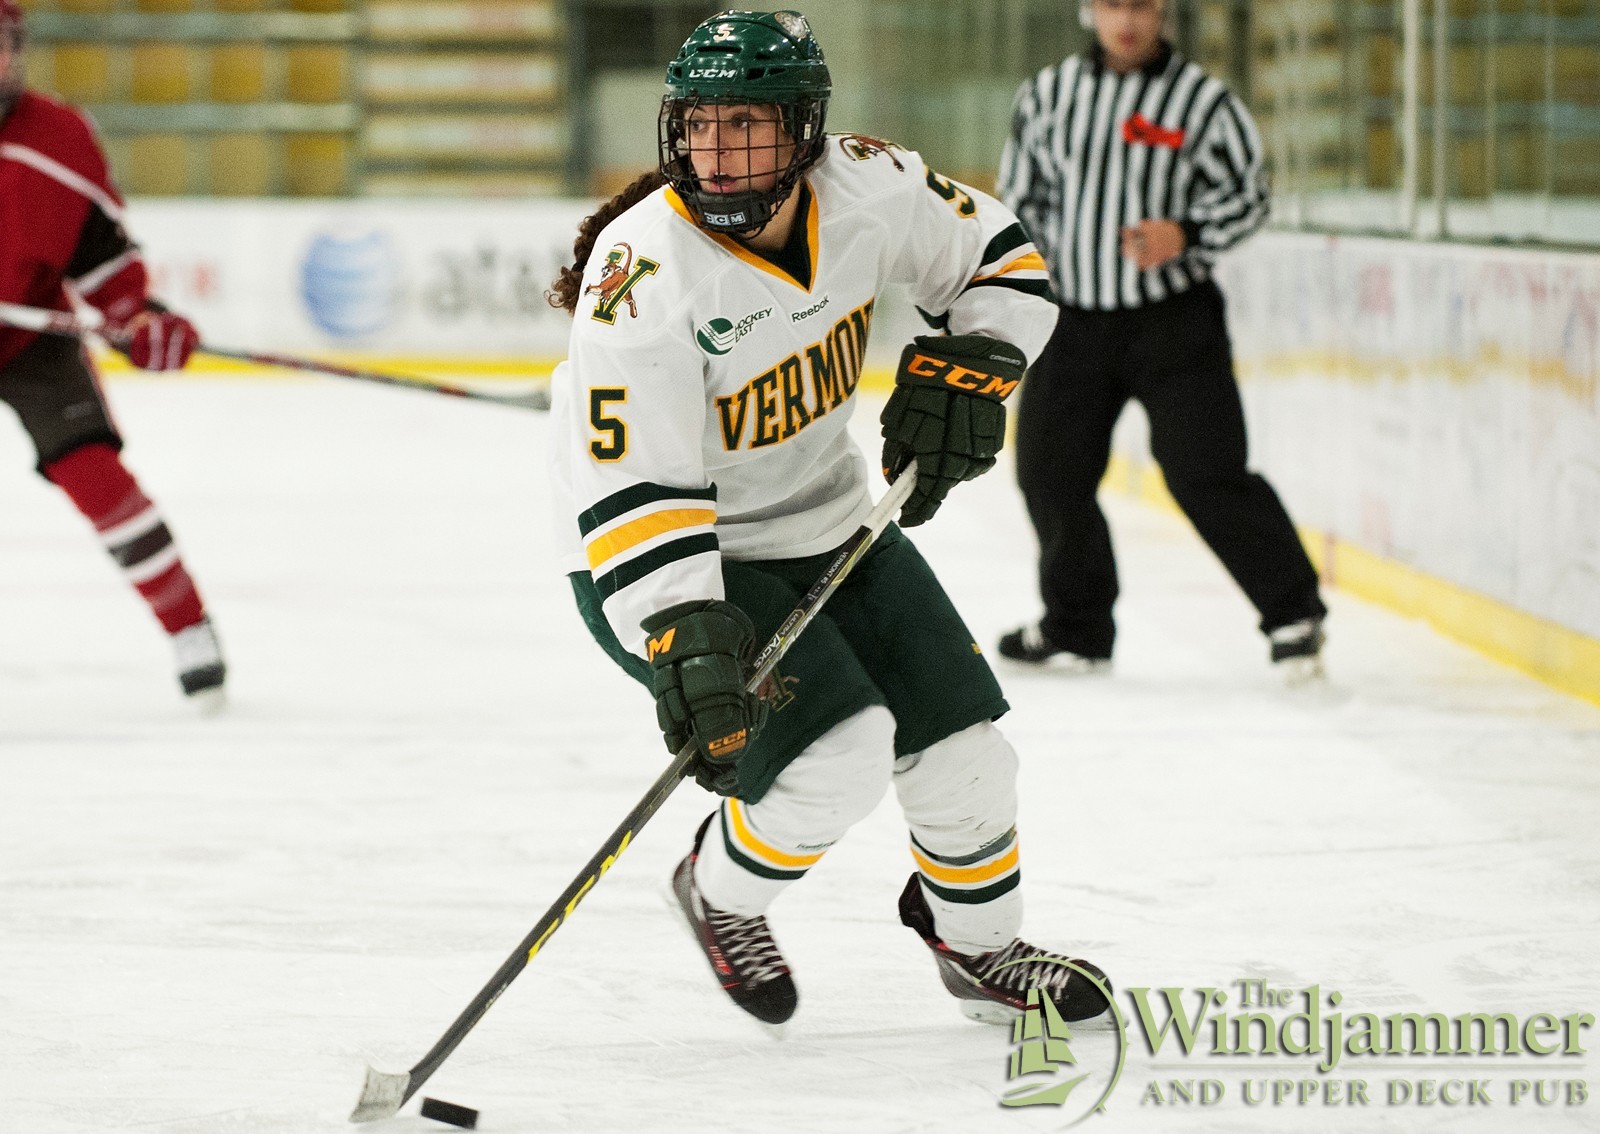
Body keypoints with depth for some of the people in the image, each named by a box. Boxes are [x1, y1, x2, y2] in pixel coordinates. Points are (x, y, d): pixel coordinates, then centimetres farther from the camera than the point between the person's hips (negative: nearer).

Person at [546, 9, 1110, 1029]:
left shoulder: (868, 189, -14)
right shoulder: (644, 275, -31)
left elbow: (998, 256, 5)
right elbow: (630, 494, -33)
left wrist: (963, 370, -12)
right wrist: (685, 644, -42)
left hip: (827, 521, 6)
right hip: (669, 563, -6)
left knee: (960, 734, 6)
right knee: (839, 751, -21)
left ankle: (979, 943, 33)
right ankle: (722, 895, 9)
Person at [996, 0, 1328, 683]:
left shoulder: (1203, 102, -5)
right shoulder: (1049, 94, 6)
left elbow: (1247, 195, -1)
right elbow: (1022, 197, 15)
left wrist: (1186, 235, -17)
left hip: (1175, 320, -4)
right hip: (1073, 319, 4)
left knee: (1205, 474, -11)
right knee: (1050, 470, 5)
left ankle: (1294, 613, 0)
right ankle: (1076, 627, 23)